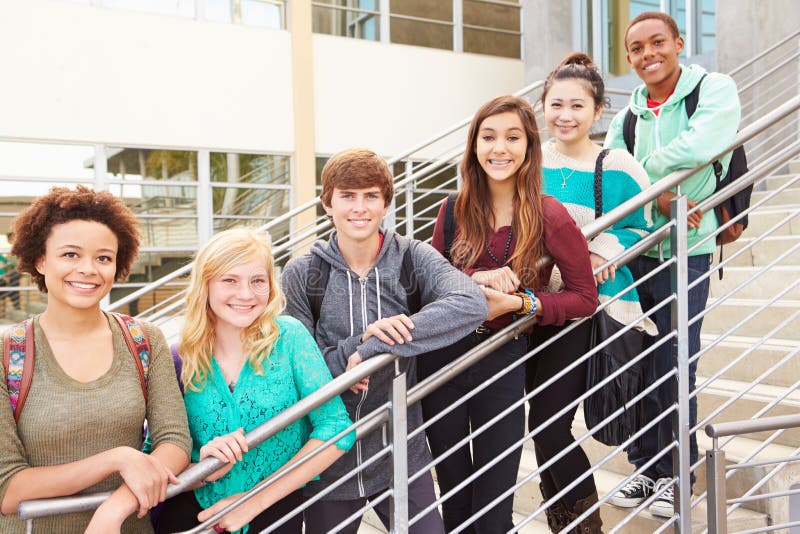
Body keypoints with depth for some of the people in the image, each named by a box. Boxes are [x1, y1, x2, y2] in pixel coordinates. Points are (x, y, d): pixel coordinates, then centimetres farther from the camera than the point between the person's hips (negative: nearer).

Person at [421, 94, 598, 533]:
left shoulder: (549, 216, -9)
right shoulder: (454, 211, 0)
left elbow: (585, 298, -5)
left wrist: (520, 303, -18)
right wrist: (475, 280, -18)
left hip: (503, 363, -3)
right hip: (443, 358, 3)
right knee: (452, 494, 20)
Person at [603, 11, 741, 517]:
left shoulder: (714, 89, -4)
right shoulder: (629, 113, 11)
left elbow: (698, 147, -24)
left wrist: (646, 170, -9)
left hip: (685, 252, -5)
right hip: (633, 252, 5)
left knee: (674, 367, 0)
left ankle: (676, 475, 20)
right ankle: (646, 467, 27)